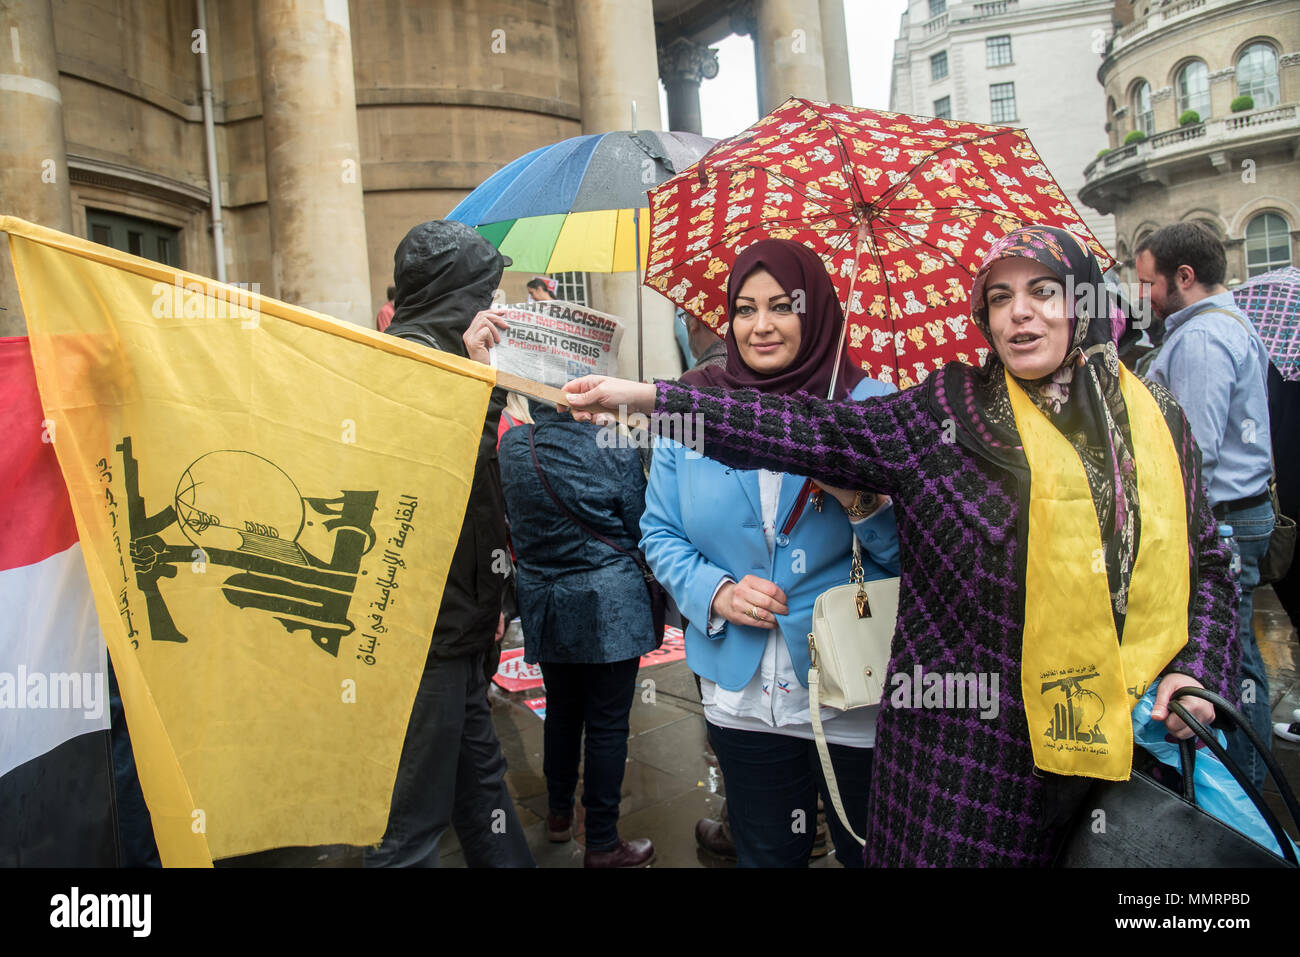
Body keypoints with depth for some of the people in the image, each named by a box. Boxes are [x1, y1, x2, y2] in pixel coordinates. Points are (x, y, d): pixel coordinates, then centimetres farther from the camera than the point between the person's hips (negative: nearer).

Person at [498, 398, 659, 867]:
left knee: (562, 710, 21)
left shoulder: (511, 446, -2)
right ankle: (602, 844, 15)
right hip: (608, 604, -5)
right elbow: (639, 526, -6)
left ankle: (559, 813, 38)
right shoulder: (614, 447, -16)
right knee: (607, 724, 5)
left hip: (544, 604, 5)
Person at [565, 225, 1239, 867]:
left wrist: (1196, 670, -4)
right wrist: (646, 397, -17)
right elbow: (820, 430, -11)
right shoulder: (948, 411, -3)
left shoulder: (1157, 417, 7)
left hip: (1124, 742, 3)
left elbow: (1208, 561, 13)